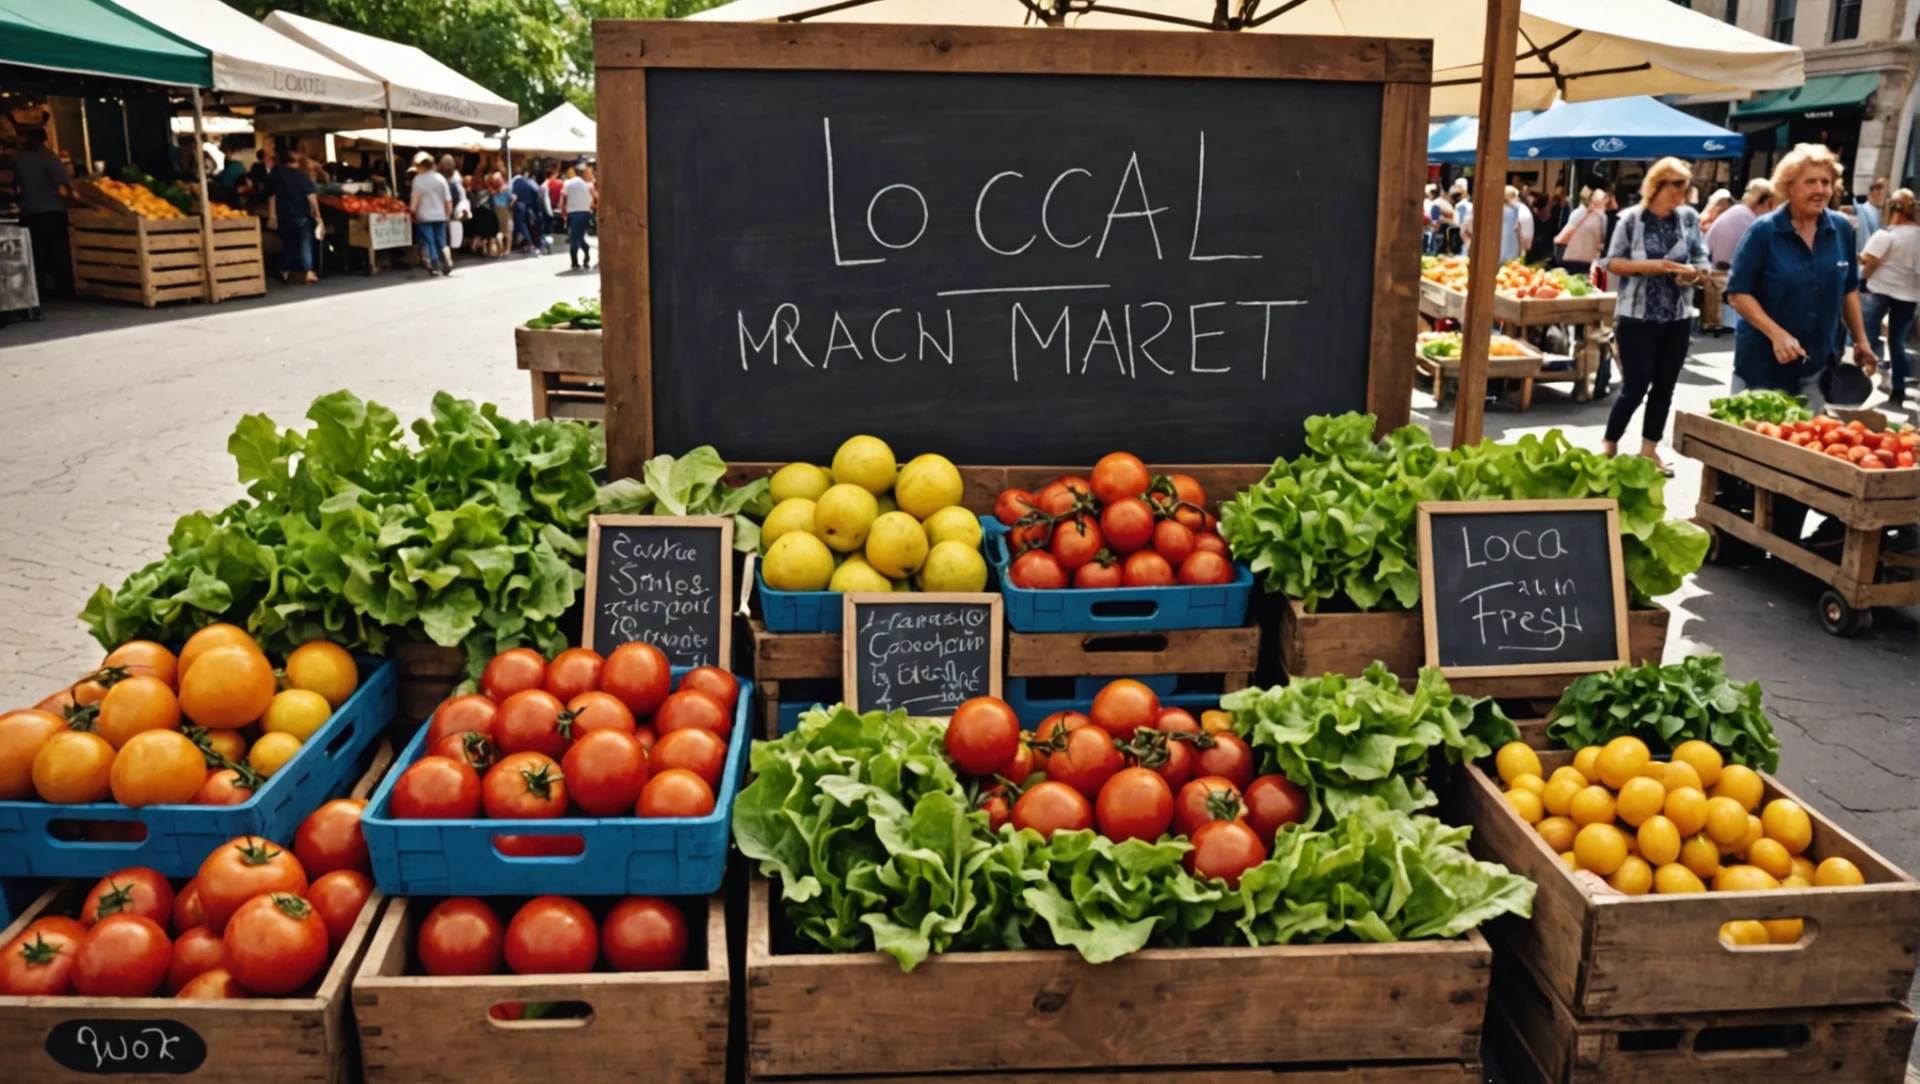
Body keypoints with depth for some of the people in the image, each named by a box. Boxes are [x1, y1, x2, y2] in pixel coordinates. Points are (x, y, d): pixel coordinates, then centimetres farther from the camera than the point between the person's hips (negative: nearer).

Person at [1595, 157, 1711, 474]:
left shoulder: (1689, 218, 3)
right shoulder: (1632, 218, -6)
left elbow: (1702, 262, 7)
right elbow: (1611, 262, -5)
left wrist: (1692, 272, -15)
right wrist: (1648, 265, -18)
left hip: (1678, 317, 4)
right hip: (1637, 316, -4)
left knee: (1665, 385, 9)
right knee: (1635, 385, -3)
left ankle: (1649, 449, 20)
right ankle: (1609, 445, 14)